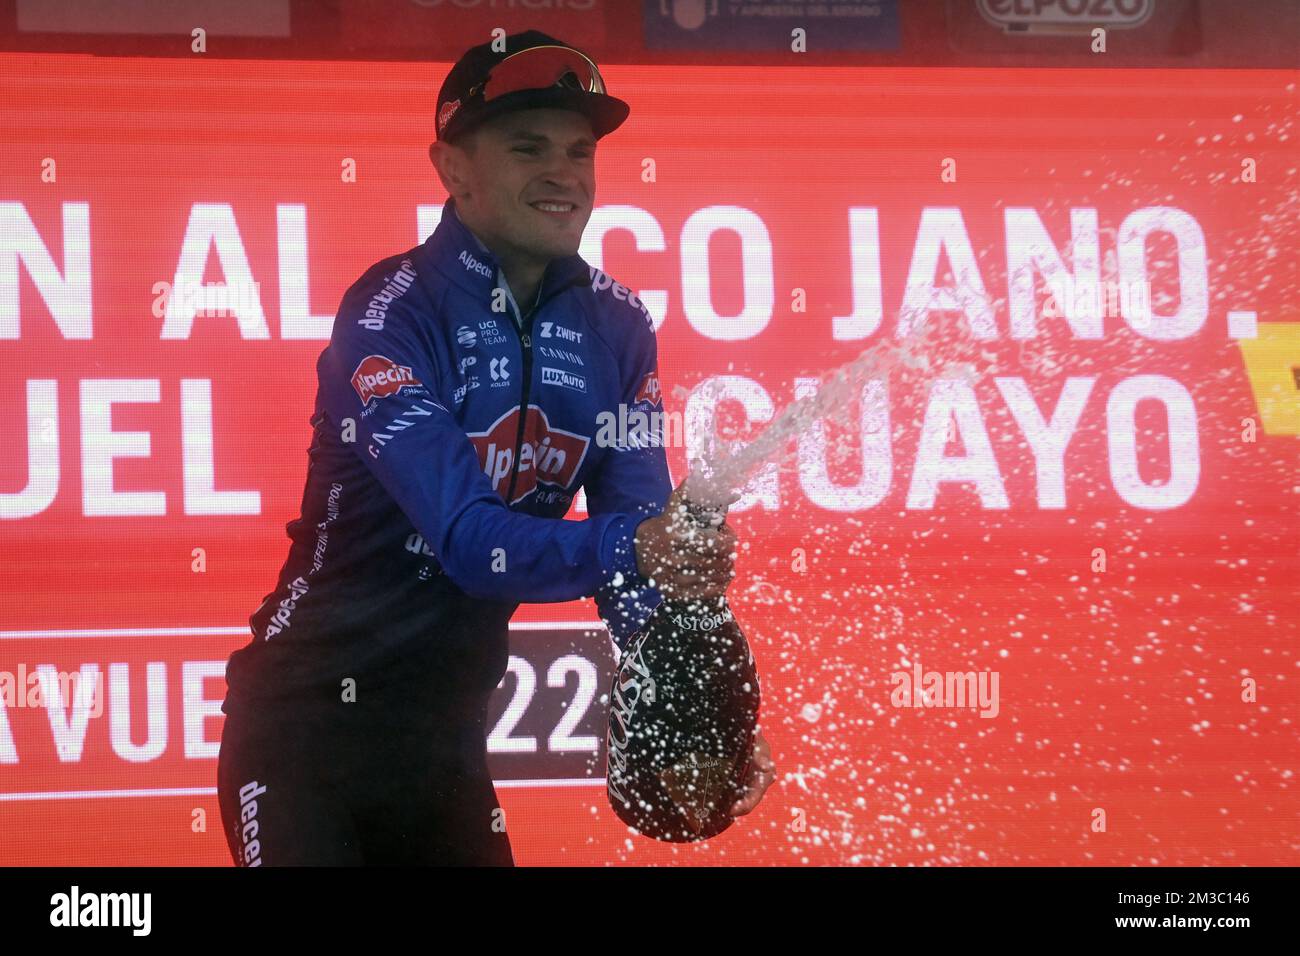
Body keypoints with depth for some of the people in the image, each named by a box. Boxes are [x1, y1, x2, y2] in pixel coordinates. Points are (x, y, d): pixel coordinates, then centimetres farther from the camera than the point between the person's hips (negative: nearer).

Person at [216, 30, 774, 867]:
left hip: (445, 735, 6)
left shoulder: (616, 327, -1)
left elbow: (644, 525, -5)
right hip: (309, 727, -6)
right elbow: (465, 537, -29)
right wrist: (625, 549, -46)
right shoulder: (391, 314, -19)